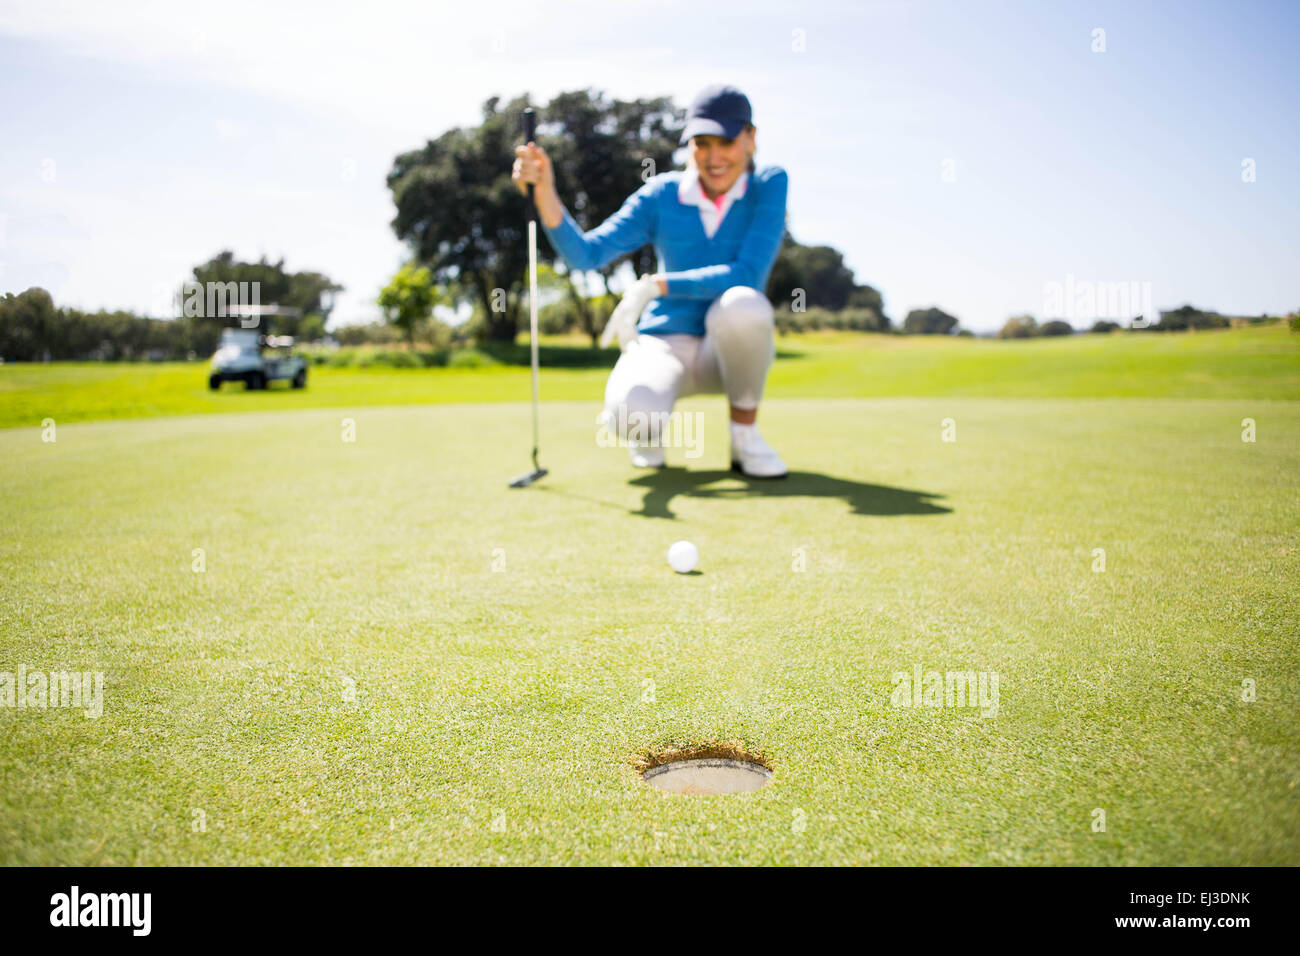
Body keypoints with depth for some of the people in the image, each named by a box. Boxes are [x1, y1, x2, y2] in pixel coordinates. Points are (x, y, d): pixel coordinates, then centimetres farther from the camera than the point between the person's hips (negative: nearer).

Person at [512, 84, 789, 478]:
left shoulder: (770, 185, -7)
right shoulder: (662, 195, -5)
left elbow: (748, 276, -21)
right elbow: (585, 254, -14)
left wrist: (653, 286, -28)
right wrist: (544, 192, -32)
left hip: (731, 352, 0)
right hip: (664, 344, 0)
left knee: (741, 304, -38)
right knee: (632, 415, -36)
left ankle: (745, 435, -13)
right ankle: (646, 426, 5)